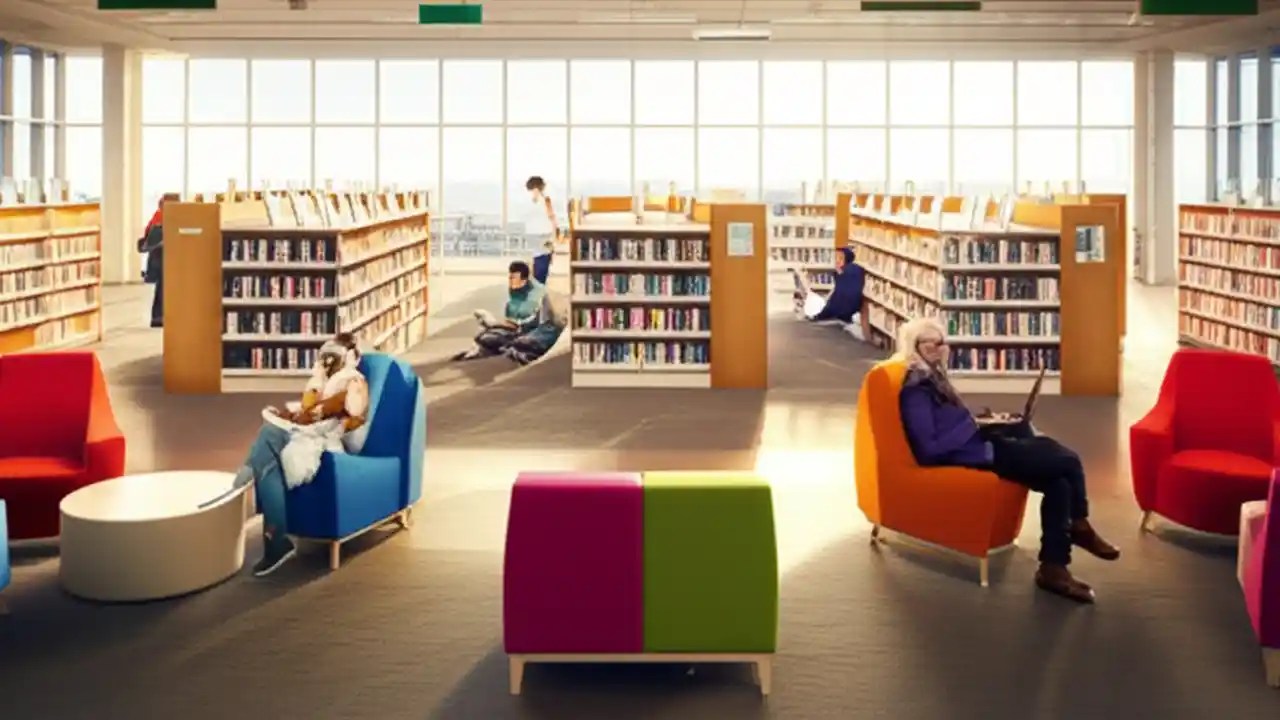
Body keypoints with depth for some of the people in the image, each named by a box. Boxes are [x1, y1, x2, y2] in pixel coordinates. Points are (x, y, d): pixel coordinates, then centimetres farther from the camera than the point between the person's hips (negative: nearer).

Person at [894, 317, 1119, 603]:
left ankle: (1053, 567, -1)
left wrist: (983, 420, 4)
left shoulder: (932, 376, 14)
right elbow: (929, 449, -22)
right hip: (970, 457, -10)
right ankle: (1079, 527, 15)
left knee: (1058, 481, -5)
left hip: (978, 444, 10)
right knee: (1068, 462, -8)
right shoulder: (916, 388, -17)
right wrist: (974, 425, -18)